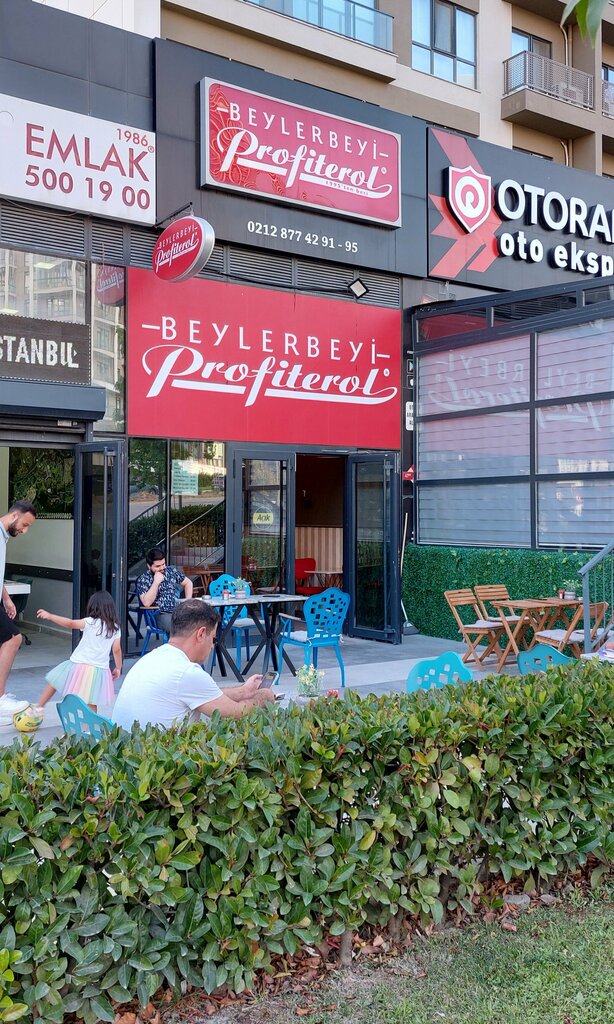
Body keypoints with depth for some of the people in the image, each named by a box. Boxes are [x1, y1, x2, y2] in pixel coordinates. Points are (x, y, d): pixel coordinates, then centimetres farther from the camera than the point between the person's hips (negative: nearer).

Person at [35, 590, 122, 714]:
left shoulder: (90, 622, -9)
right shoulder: (115, 628, 3)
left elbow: (70, 624, -18)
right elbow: (117, 650, 7)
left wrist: (49, 616, -14)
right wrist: (118, 668, 19)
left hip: (79, 665, -2)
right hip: (100, 669, 3)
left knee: (53, 682, 19)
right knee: (91, 703, 6)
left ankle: (38, 707, 25)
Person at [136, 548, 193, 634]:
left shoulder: (171, 571, 11)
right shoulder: (143, 579, -2)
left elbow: (188, 583, 25)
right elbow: (146, 603, -17)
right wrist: (156, 582, -18)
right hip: (161, 615, -5)